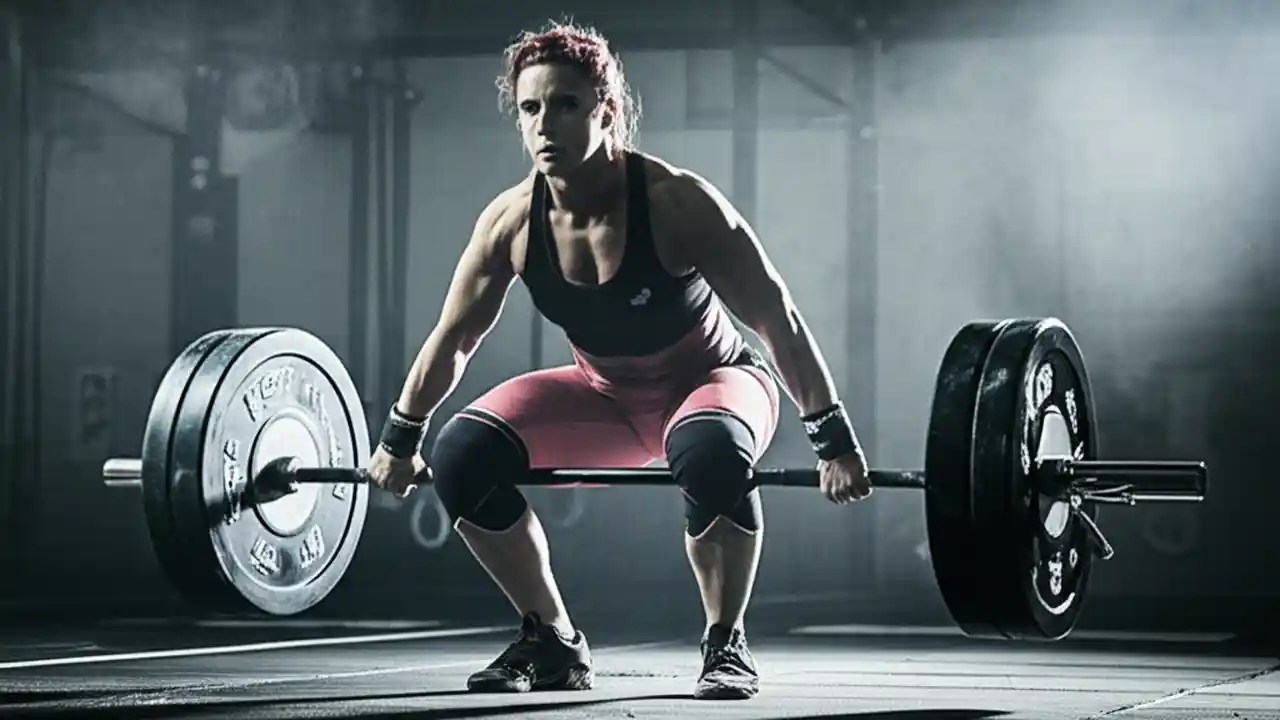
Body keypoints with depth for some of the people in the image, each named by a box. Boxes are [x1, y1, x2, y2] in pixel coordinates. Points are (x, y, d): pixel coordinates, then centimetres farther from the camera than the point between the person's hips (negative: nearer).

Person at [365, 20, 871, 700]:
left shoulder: (676, 203, -29)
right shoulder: (510, 220, -18)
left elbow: (778, 321, -24)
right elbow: (451, 338, -1)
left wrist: (833, 442, -26)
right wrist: (399, 440, 6)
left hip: (712, 381, -4)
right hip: (604, 396, 4)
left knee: (712, 456, -40)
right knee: (462, 454, -18)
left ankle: (725, 644, -18)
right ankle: (552, 643, -2)